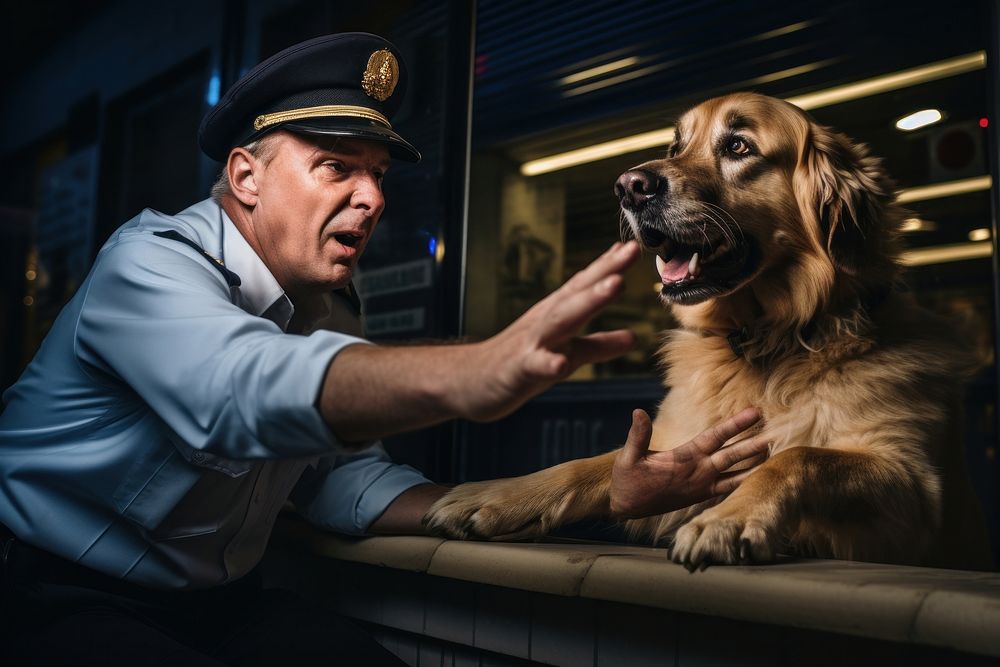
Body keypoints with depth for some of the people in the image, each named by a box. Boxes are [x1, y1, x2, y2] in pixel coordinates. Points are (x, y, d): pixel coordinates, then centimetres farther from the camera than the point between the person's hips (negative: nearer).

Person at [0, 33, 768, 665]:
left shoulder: (329, 310, 4)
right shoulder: (154, 262, -20)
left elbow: (341, 478, -3)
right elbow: (245, 386, -42)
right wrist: (469, 374, -61)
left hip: (221, 603, 7)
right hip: (64, 601, -6)